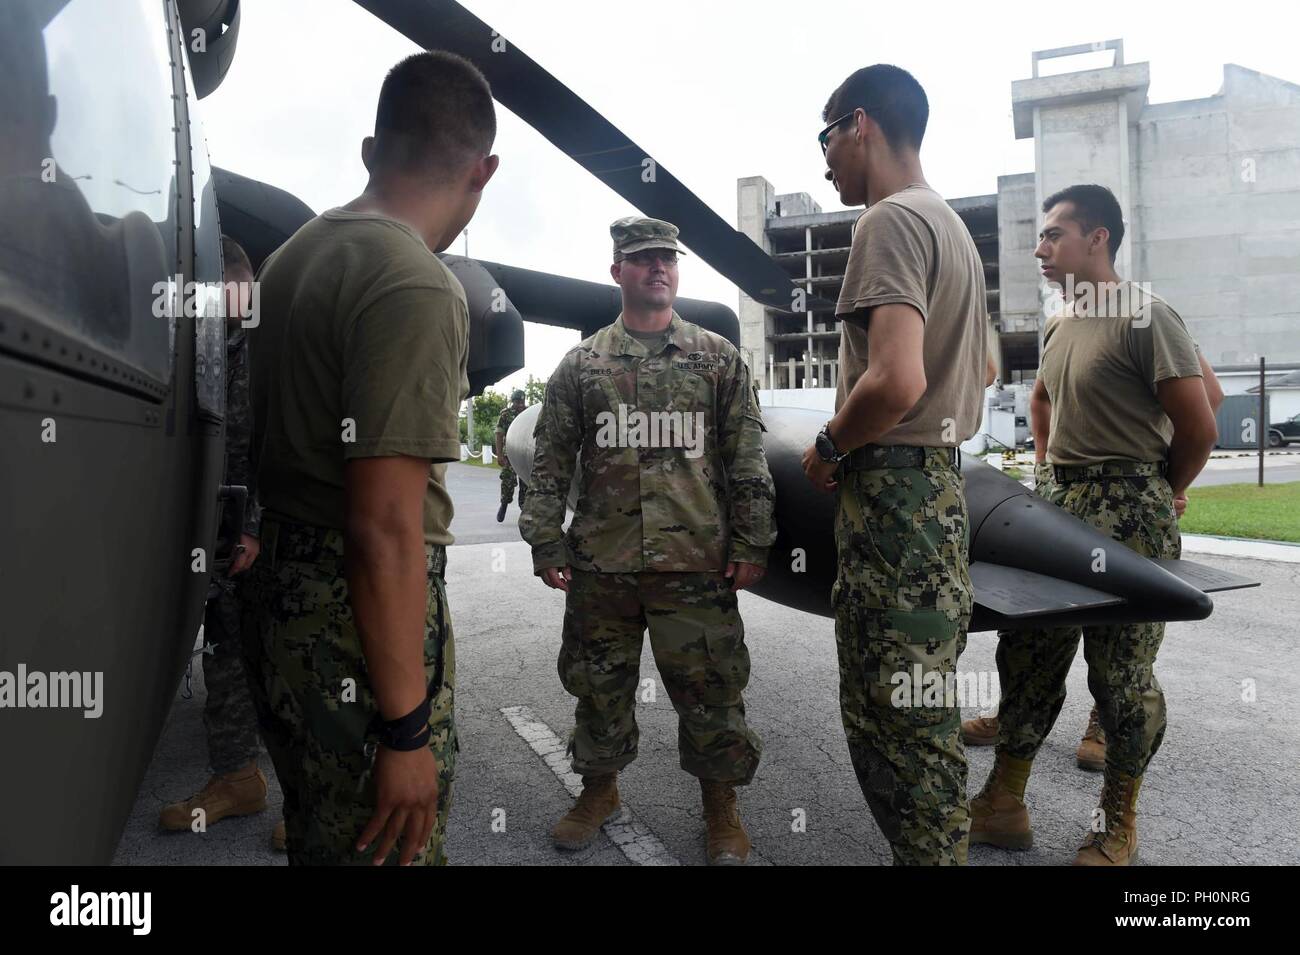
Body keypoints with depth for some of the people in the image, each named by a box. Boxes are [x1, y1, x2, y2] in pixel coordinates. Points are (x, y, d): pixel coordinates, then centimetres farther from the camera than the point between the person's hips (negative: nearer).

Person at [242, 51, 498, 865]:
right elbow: (384, 529, -24)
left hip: (285, 605, 9)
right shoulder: (417, 288, -20)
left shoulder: (295, 255, 9)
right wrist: (407, 730, -18)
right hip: (360, 625, -9)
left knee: (320, 835, 25)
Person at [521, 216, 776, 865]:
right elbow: (550, 463, 8)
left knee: (711, 690, 5)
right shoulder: (582, 364, 8)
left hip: (696, 563, -1)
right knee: (599, 684, 14)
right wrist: (546, 544, 2)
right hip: (601, 563, 2)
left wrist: (751, 544, 0)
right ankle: (599, 788, 36)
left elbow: (747, 459, 5)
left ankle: (720, 807, 26)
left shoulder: (718, 359, 7)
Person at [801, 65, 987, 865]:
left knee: (893, 716, -3)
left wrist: (829, 448, -11)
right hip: (943, 483, 10)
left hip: (892, 493, -10)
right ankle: (942, 848, 31)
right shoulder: (952, 226, 19)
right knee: (926, 708, 18)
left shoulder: (892, 221, -13)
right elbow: (981, 371, 27)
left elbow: (896, 380, -27)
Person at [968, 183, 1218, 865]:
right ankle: (1003, 807, 19)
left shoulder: (1144, 316, -10)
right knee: (1026, 654, 8)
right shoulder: (1060, 325, 15)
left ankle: (1118, 830, 20)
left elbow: (1199, 429, -12)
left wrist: (1158, 497, 4)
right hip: (1057, 503, 8)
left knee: (1121, 675, 1)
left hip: (1127, 515, -8)